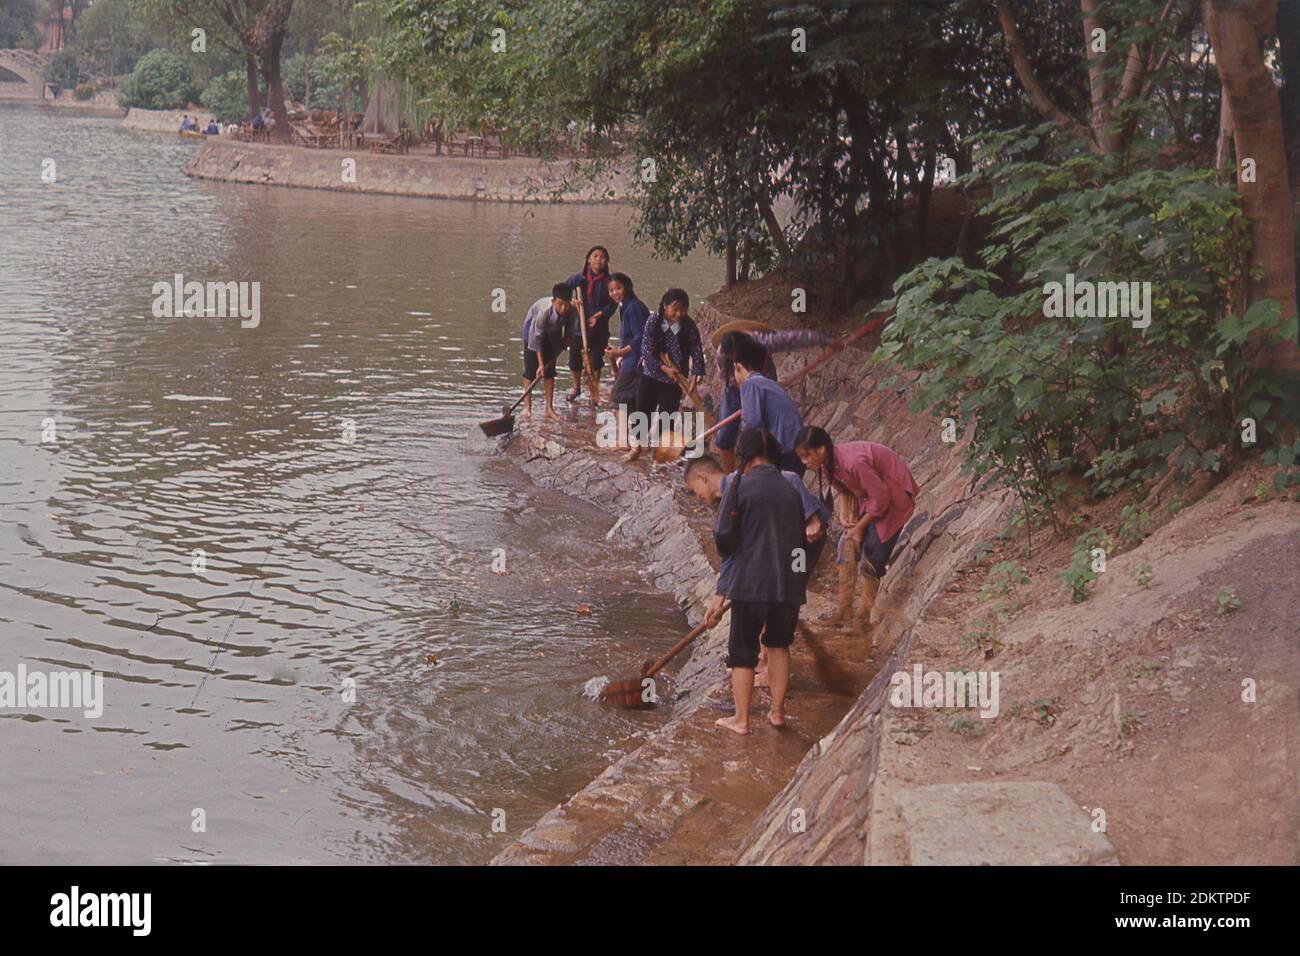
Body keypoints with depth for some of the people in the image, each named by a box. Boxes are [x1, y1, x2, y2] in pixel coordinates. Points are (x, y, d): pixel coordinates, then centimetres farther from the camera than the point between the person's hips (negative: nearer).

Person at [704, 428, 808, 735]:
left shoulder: (741, 486, -6)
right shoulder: (791, 489, 10)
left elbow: (723, 535, -9)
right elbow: (802, 538, 13)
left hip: (751, 583, -5)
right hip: (790, 582, 5)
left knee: (742, 650, 7)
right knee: (779, 643, 22)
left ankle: (741, 719, 12)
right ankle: (777, 712, 23)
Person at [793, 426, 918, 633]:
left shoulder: (853, 462, -35)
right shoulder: (826, 463, -9)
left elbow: (881, 498, -26)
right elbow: (842, 489, 9)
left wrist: (859, 526, -15)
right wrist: (843, 515, -8)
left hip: (893, 494, -8)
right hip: (868, 494, 8)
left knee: (872, 557, -6)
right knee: (847, 546, 2)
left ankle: (863, 616, 5)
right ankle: (843, 610, 8)